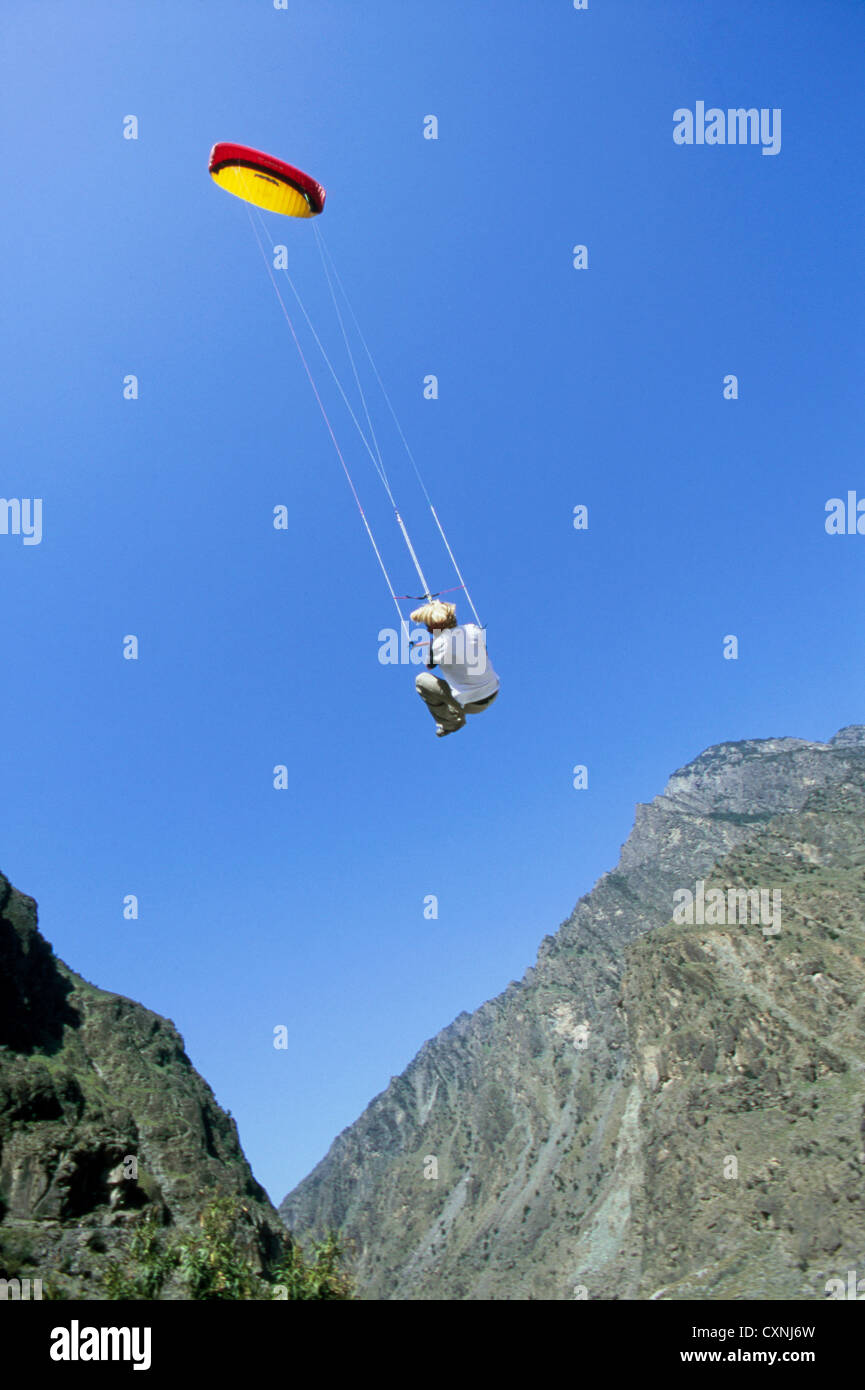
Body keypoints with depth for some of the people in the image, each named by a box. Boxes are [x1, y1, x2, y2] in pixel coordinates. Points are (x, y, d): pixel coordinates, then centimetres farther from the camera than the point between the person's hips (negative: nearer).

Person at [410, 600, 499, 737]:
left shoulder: (440, 643, -19)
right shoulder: (473, 629, -3)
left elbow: (429, 664, 1)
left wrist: (432, 639, 13)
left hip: (471, 704, -7)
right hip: (494, 695, 7)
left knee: (421, 680, 7)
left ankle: (450, 723, 16)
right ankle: (457, 713, 39)